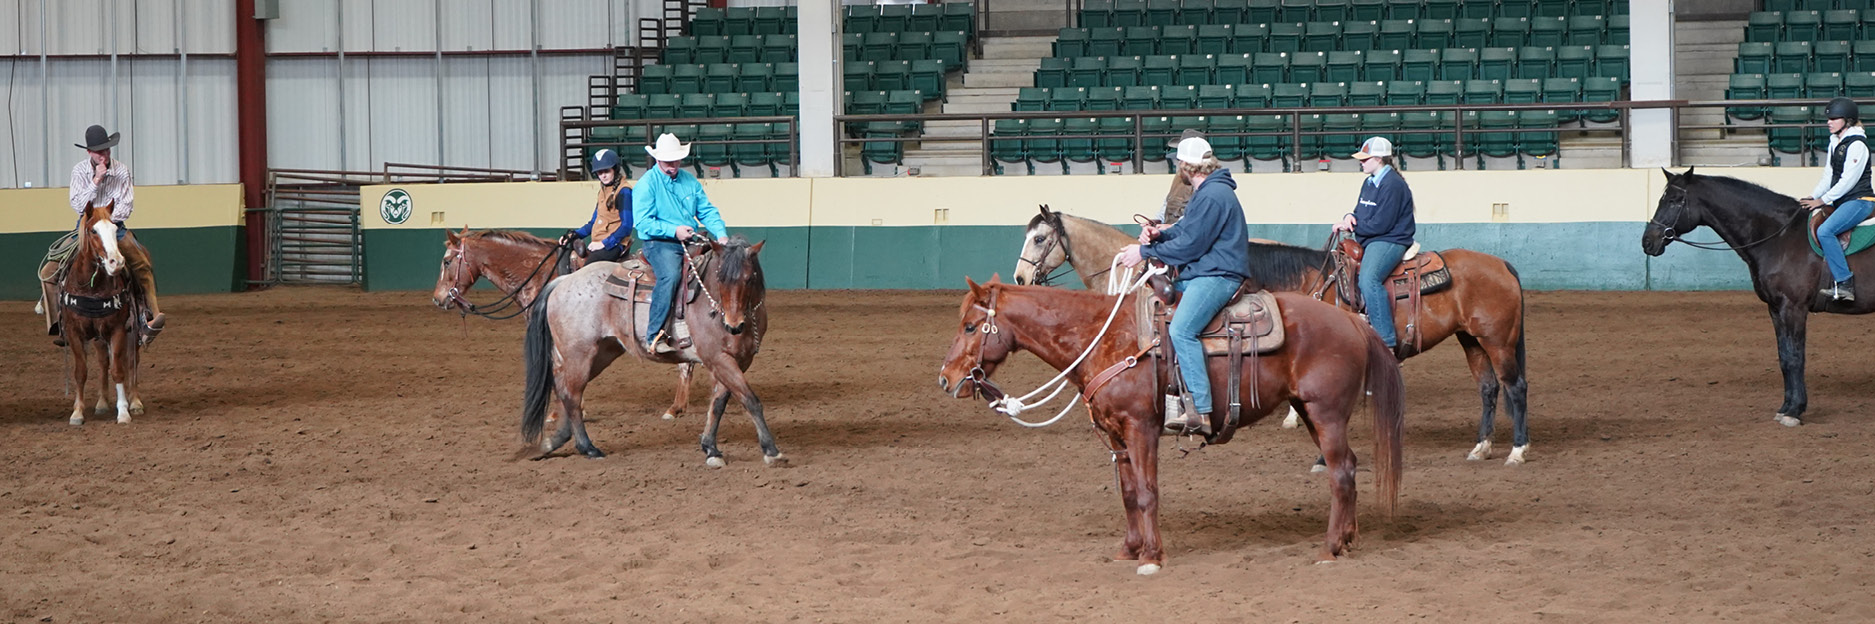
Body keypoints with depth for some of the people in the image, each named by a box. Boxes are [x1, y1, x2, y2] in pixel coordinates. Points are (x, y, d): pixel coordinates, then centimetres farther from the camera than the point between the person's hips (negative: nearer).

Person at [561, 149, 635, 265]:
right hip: (599, 244, 9)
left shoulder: (623, 191, -10)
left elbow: (626, 226, -16)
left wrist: (604, 243, -20)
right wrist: (574, 235, 9)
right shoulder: (603, 190, 19)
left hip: (614, 245, -9)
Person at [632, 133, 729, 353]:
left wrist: (721, 234, -5)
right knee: (670, 274, -35)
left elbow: (707, 211, 14)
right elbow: (642, 221, -12)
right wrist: (673, 231, -22)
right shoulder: (646, 184, -4)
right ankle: (654, 335, -34)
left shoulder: (690, 181, 14)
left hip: (689, 242, 6)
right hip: (659, 244, -6)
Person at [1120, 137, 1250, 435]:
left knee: (1182, 330, -28)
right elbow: (1185, 231, 22)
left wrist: (1146, 252, -11)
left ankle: (1201, 412, -35)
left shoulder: (1213, 196, -16)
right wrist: (1158, 234, 2)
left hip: (1217, 276, -12)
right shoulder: (1205, 192, 19)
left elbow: (1190, 245, -18)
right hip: (1200, 274, 12)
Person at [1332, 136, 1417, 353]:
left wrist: (1351, 227, -12)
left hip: (1390, 241, -11)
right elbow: (1360, 212, 21)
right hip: (1369, 242, 11)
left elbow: (1380, 225, -20)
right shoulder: (1369, 183, 16)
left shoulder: (1392, 185, -15)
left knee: (1369, 279, -36)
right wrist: (1350, 217, -3)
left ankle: (1388, 341, -40)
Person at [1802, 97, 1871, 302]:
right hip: (1842, 202, 10)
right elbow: (1829, 175, 19)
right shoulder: (1835, 142, 14)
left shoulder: (1857, 145, -14)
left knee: (1825, 231, -29)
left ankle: (1845, 284, -29)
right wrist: (1813, 197, 8)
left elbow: (1848, 180, -18)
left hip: (1859, 200, -10)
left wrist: (1823, 200, -15)